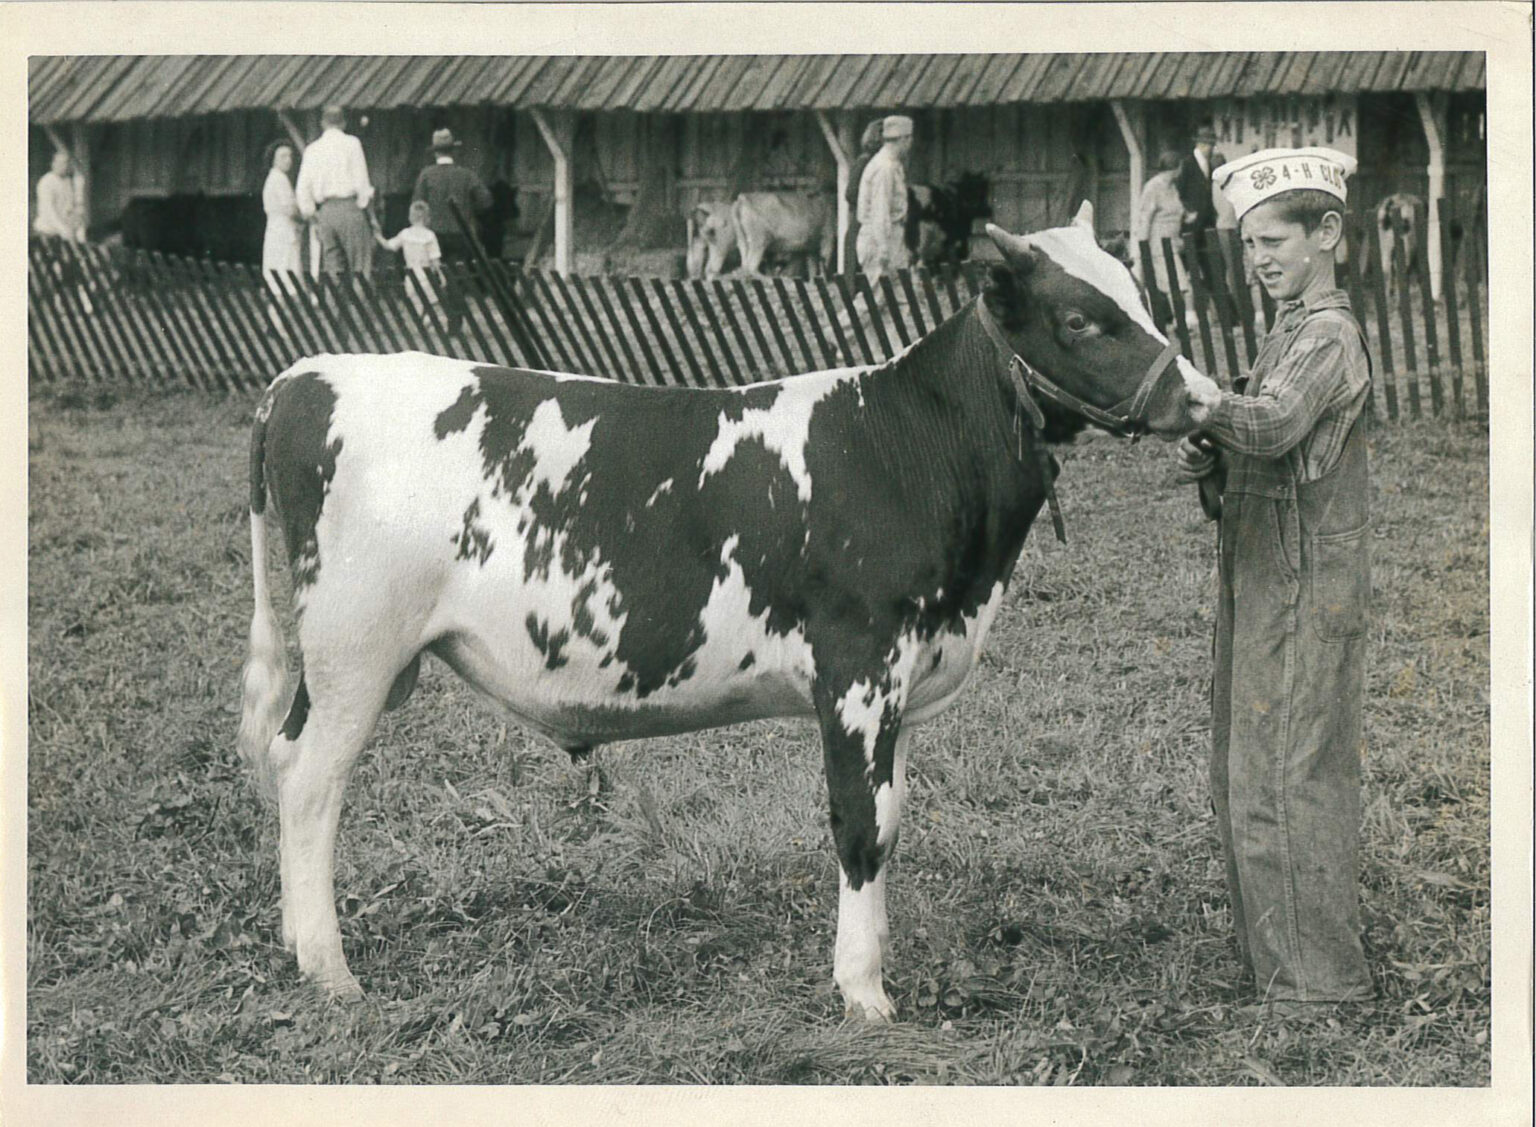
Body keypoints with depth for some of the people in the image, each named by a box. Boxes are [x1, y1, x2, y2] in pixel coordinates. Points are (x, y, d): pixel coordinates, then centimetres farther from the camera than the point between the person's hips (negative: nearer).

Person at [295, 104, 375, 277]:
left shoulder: (312, 149, 11)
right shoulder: (352, 143, 0)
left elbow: (302, 187, 8)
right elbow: (361, 179, -6)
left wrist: (310, 212, 17)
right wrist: (364, 203, 4)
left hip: (326, 211, 4)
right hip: (350, 205, -4)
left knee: (333, 268, 5)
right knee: (361, 267, -4)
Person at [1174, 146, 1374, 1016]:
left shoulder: (1330, 335, -11)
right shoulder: (1291, 333, 19)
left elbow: (1276, 423, -30)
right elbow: (1247, 448, 17)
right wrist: (1203, 456, -3)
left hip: (1306, 588, -10)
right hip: (1264, 582, 10)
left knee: (1290, 774, -6)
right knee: (1249, 772, 14)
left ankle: (1319, 975, 2)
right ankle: (1277, 952, 24)